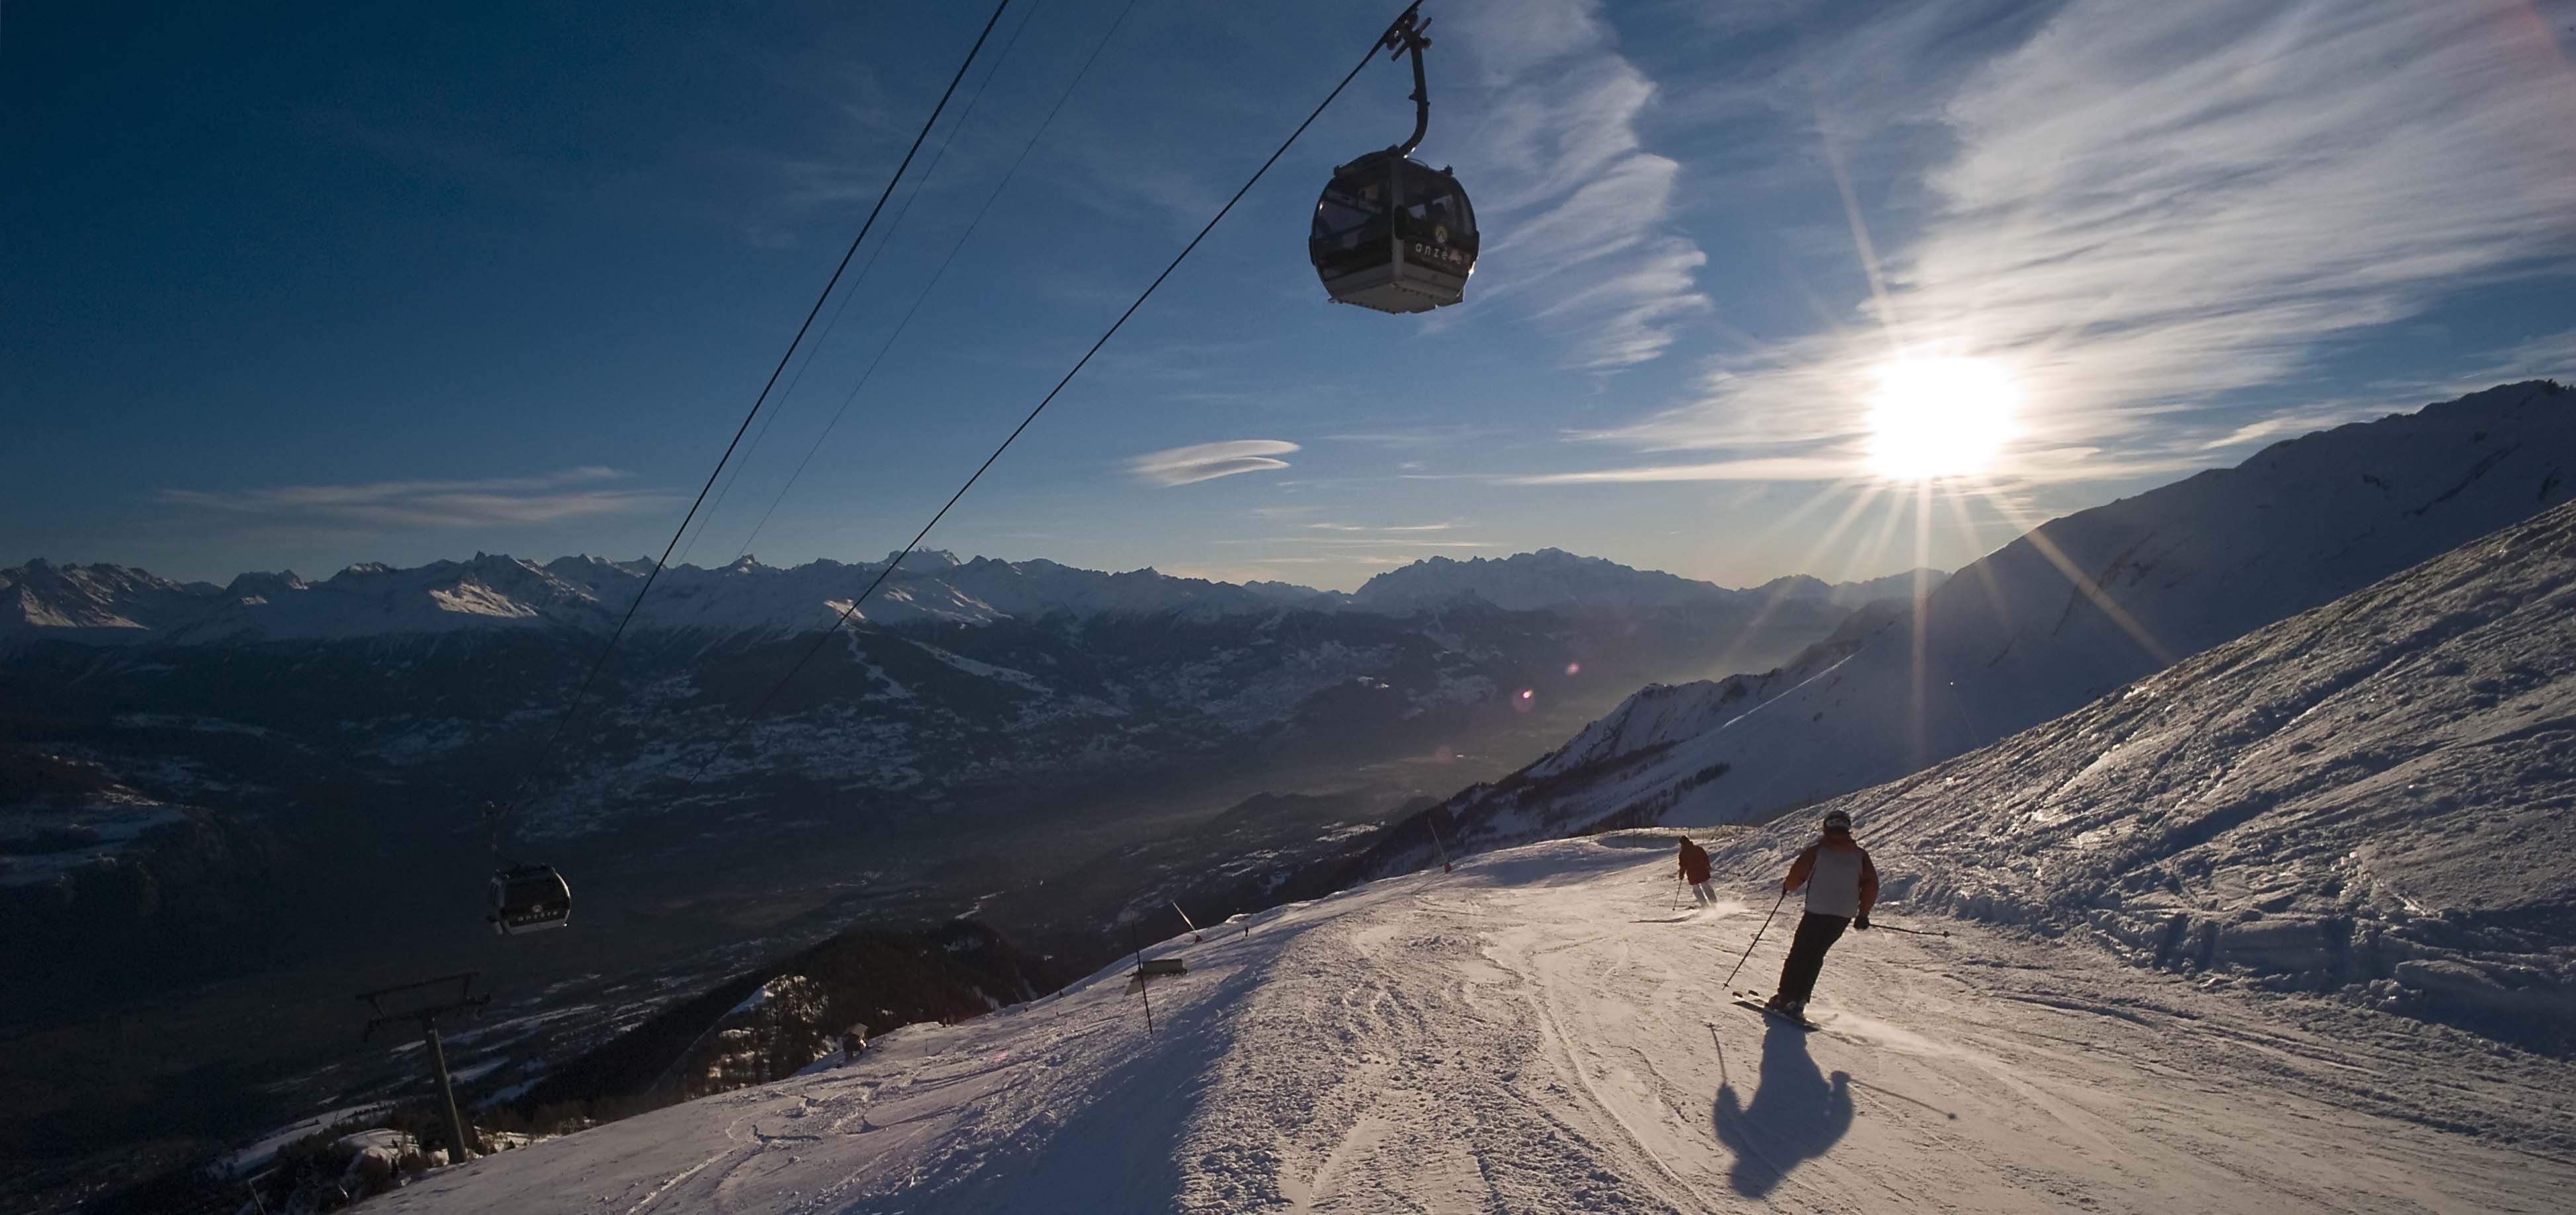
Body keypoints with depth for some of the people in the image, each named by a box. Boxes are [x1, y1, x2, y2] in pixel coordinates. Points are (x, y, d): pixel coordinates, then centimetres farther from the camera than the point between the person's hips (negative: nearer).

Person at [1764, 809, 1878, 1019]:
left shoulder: (1817, 850, -4)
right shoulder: (1859, 854, 6)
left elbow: (1796, 875, -6)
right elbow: (1871, 885, 2)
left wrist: (1787, 887, 15)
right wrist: (1863, 914, 10)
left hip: (1817, 912, -3)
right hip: (1844, 916, 4)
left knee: (1799, 953, 8)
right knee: (1816, 955, 14)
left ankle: (1785, 997, 5)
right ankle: (1799, 1001, 8)